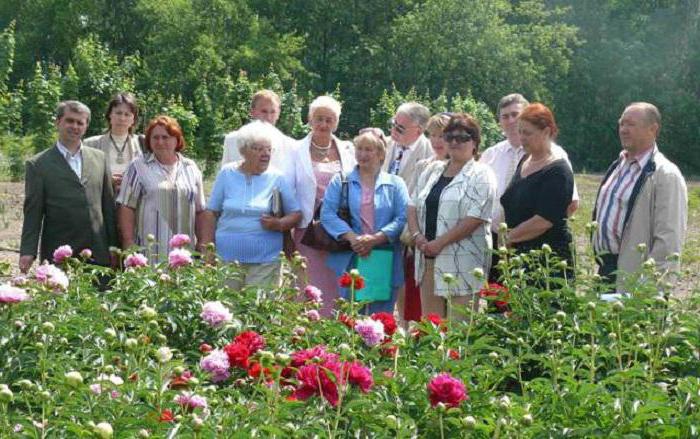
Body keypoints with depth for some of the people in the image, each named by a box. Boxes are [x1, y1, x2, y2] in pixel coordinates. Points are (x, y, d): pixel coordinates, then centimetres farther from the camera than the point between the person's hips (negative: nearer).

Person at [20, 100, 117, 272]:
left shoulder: (99, 158, 11)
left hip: (99, 256, 3)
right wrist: (28, 253, -8)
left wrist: (113, 247, 10)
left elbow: (109, 206, 13)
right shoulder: (38, 164, 1)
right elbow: (33, 213, 0)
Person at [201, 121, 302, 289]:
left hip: (264, 261, 0)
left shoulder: (277, 178, 3)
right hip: (226, 258, 1)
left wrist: (279, 224, -14)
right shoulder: (226, 174, 5)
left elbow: (296, 214, 7)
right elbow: (212, 213, 8)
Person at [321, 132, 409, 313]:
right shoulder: (341, 181, 10)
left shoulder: (395, 184, 9)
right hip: (350, 261, 0)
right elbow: (327, 214, -2)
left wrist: (375, 239, -17)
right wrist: (352, 237, -17)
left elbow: (403, 218, -3)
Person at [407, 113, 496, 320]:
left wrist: (439, 243, -15)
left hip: (463, 262, -6)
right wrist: (417, 235, -4)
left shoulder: (481, 175, -3)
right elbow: (413, 206, 15)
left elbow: (475, 219, -13)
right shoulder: (433, 171, 18)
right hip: (428, 259, 6)